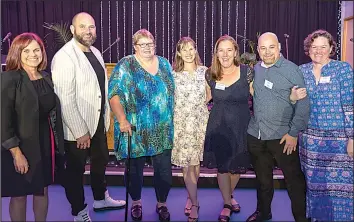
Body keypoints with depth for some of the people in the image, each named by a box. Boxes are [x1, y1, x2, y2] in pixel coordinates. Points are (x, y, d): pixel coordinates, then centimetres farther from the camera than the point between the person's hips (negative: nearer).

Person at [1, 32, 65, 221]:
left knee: (42, 190, 17)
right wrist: (16, 153, -20)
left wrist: (57, 143, 7)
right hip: (23, 145, -5)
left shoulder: (46, 77, 5)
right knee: (19, 194, 10)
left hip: (47, 143, 5)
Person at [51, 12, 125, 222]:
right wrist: (80, 131, -22)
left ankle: (101, 199, 46)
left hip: (98, 122, 8)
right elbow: (65, 99, -23)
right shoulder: (64, 57, -19)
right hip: (77, 128, -8)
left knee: (101, 161, 23)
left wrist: (105, 116, 9)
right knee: (76, 169, 11)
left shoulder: (96, 53, 6)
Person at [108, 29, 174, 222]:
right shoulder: (125, 65, -4)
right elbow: (114, 94, -11)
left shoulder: (164, 64, 9)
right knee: (135, 168, 12)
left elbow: (171, 92, 16)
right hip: (135, 130, -3)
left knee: (164, 169, 6)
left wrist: (171, 121, 12)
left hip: (162, 130, 3)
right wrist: (122, 119, -22)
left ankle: (162, 204, 29)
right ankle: (136, 203, 35)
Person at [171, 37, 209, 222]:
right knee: (187, 164, -2)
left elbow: (209, 95, 12)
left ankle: (191, 197, 29)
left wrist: (198, 105, 0)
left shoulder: (204, 71, 3)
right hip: (181, 122, -1)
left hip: (200, 121, 2)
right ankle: (194, 202, 13)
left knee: (196, 161, 9)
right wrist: (185, 107, -4)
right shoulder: (173, 74, 0)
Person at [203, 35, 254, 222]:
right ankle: (227, 204, 28)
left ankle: (230, 195, 43)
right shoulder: (210, 74, -3)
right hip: (219, 126, 0)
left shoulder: (247, 72, -9)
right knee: (222, 166, 6)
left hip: (241, 125, 0)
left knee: (237, 165, 14)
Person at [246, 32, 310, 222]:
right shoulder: (254, 70, 7)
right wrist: (249, 123, 7)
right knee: (262, 178, 19)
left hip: (282, 136, -5)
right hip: (255, 135, 5)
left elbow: (303, 104, -10)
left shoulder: (291, 69, -8)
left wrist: (294, 133, -14)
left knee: (293, 179, 5)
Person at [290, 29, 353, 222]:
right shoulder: (301, 70, 6)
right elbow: (296, 103, 12)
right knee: (314, 181, 12)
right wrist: (293, 97, -12)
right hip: (310, 137, 4)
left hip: (338, 137, -3)